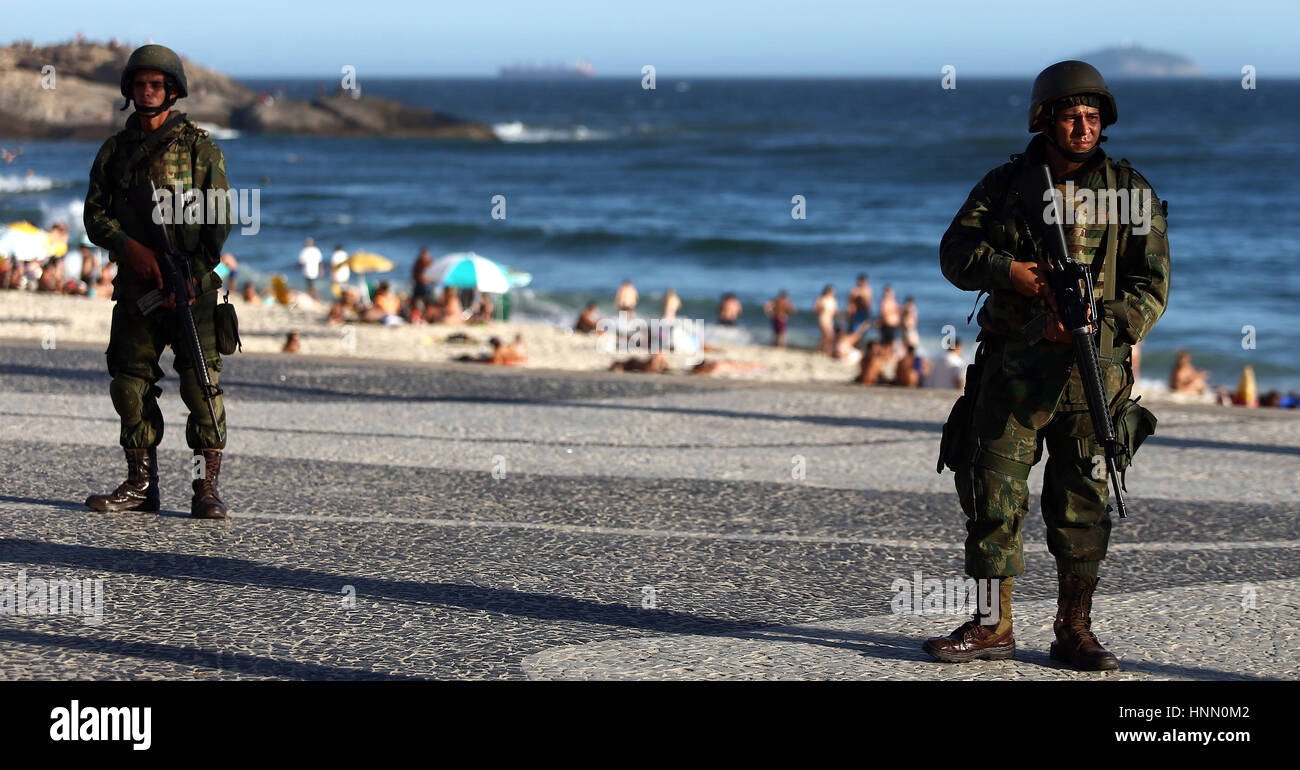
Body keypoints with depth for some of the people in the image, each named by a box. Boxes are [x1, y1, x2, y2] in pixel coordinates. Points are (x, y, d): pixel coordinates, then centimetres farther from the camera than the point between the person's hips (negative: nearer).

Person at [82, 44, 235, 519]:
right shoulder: (114, 151, 12)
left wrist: (188, 280, -11)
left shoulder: (201, 149, 3)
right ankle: (140, 484, 11)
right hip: (135, 285, 3)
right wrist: (131, 248, -13)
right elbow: (95, 215, 7)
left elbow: (219, 223, -1)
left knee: (202, 383, -8)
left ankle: (207, 488, -6)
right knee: (131, 383, 3)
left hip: (191, 285, -3)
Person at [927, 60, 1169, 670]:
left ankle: (1074, 631, 11)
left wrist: (1094, 326, -15)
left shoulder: (1129, 192, 4)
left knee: (1083, 501, 3)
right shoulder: (1005, 184, 7)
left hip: (1092, 370, -1)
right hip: (1014, 364, 1)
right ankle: (991, 626, 7)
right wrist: (1008, 269, -18)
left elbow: (1151, 287, -1)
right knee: (994, 492, -1)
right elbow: (955, 251, 1)